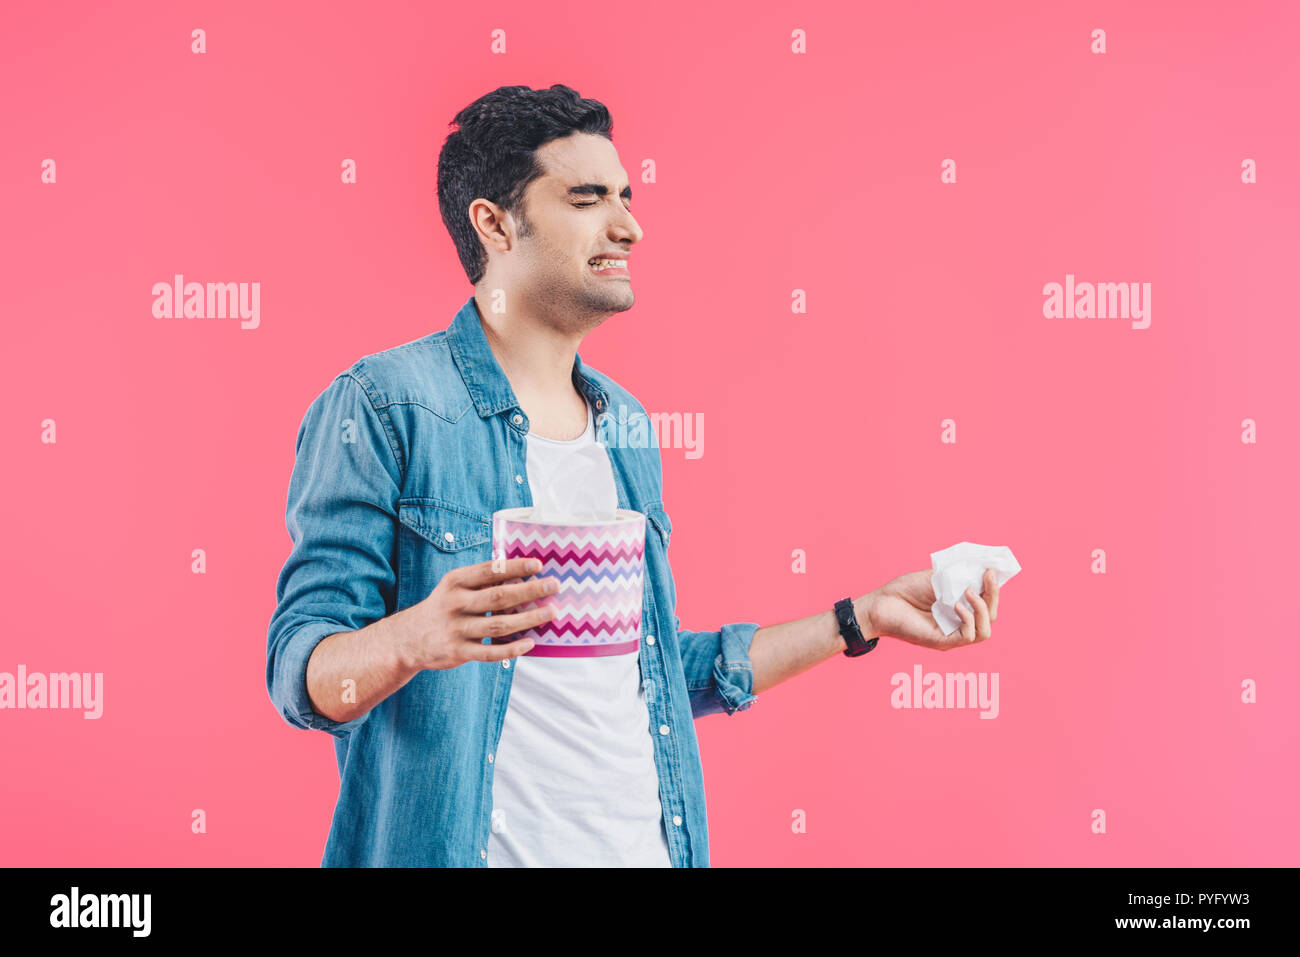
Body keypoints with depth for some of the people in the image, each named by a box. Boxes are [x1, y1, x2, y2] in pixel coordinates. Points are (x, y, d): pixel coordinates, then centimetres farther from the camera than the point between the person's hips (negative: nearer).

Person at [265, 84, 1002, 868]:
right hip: (465, 851, -6)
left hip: (646, 846, 6)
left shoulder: (626, 424, 11)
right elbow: (300, 673, -12)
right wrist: (412, 640, -32)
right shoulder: (382, 406, -9)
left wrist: (861, 620, 15)